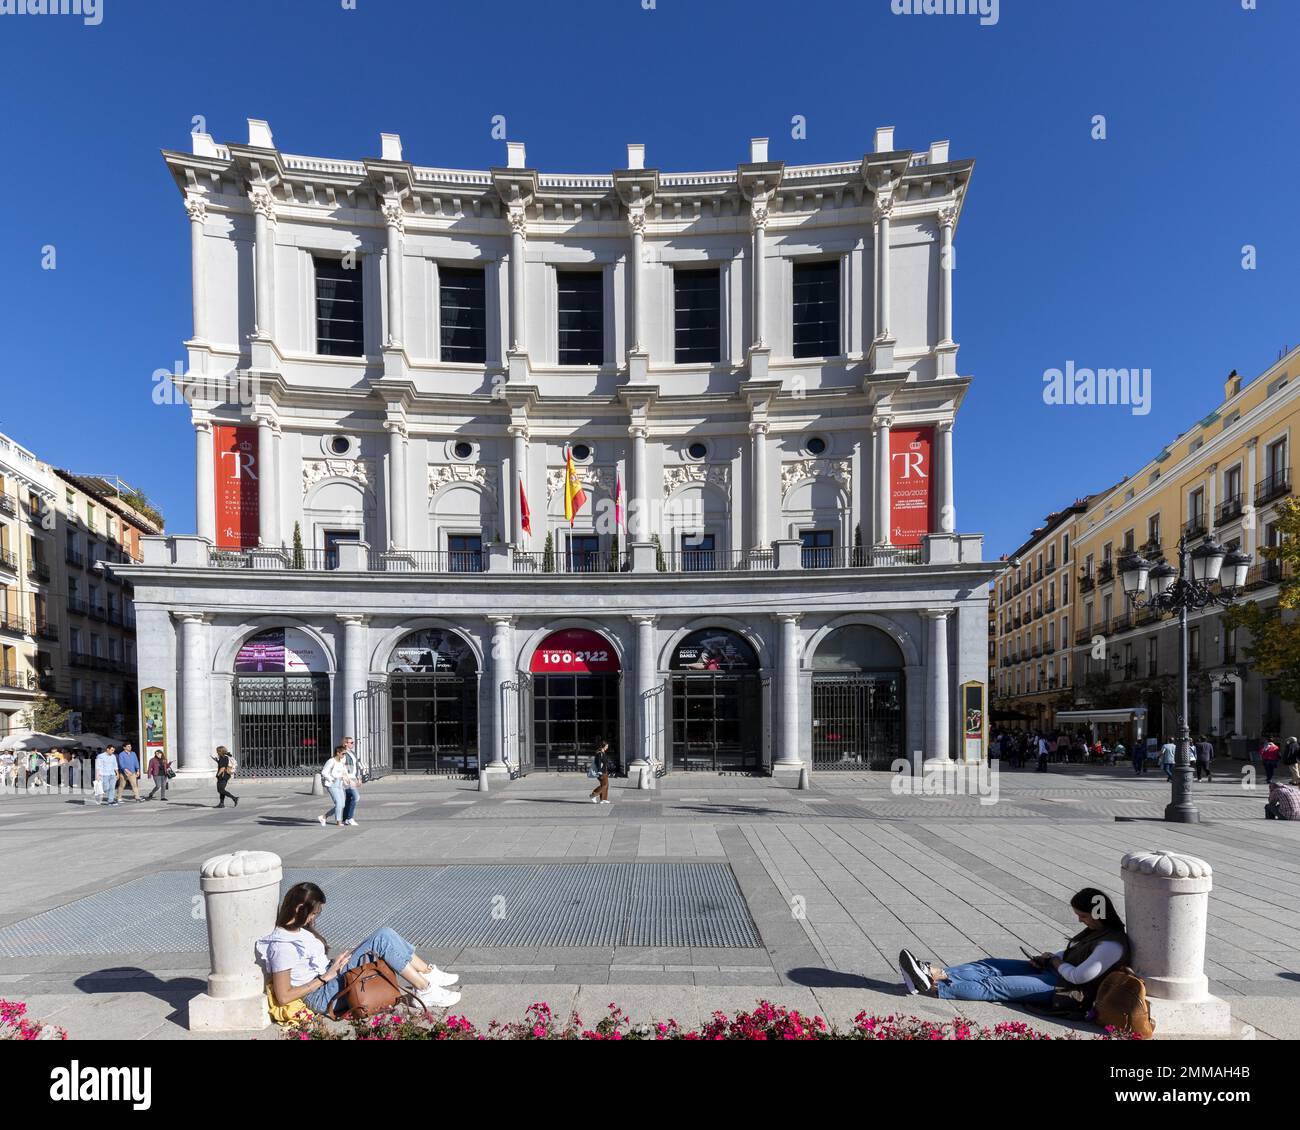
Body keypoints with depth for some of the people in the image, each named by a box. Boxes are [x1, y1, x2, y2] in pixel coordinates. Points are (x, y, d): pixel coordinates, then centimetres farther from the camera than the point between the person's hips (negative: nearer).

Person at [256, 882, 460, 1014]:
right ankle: (426, 990, -12)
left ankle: (429, 973, 0)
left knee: (385, 936, -8)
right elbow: (283, 997, -21)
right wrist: (326, 977, -17)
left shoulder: (296, 930, 10)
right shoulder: (281, 946, -19)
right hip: (323, 996, -9)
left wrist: (334, 963, 0)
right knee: (384, 938, -20)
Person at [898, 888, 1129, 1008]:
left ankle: (932, 988, -27)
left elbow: (1080, 976, -25)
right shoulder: (1095, 930, 12)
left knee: (997, 986, -20)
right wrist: (1050, 958, 9)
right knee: (991, 966, -7)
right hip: (1055, 972, 10)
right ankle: (935, 973, -19)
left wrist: (1058, 964, -6)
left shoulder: (1112, 944, -19)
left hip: (1064, 990, -10)